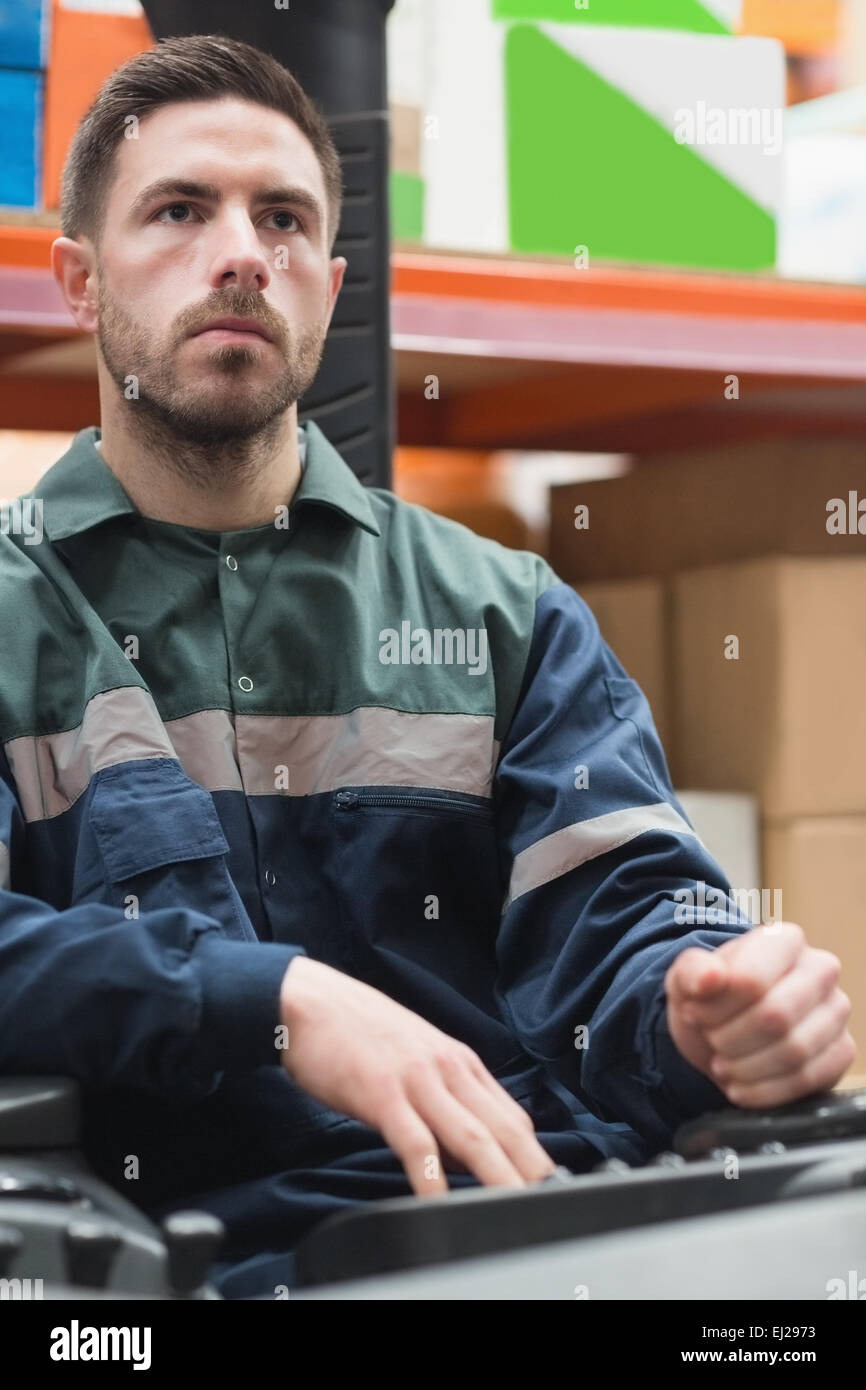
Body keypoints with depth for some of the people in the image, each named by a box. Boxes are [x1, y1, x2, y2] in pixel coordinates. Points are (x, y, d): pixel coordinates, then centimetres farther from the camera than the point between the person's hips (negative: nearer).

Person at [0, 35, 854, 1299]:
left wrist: (702, 1007, -18)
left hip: (548, 1226, 4)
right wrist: (279, 1001, -20)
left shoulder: (506, 615, 18)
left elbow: (622, 910, 6)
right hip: (222, 1250, -3)